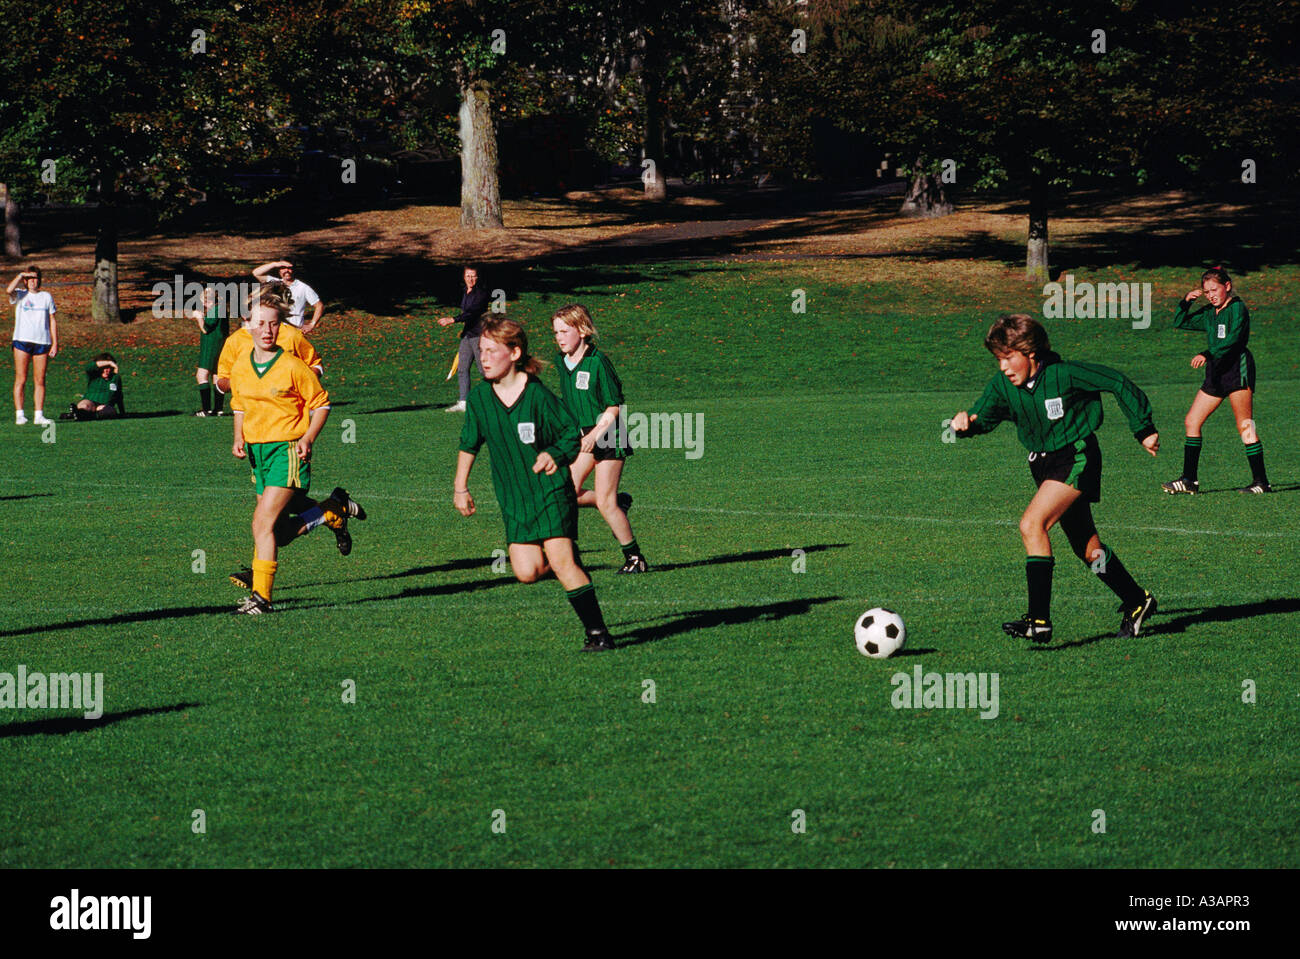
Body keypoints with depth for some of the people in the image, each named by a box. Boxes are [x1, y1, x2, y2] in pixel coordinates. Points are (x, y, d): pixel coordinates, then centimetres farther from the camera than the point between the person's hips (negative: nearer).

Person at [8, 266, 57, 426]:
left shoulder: (46, 297, 12)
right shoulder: (20, 295, 6)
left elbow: (52, 321, 14)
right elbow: (9, 290, -18)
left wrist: (55, 343, 8)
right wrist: (21, 275, -9)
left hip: (42, 342, 2)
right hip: (22, 341, -2)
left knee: (40, 381, 1)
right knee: (20, 379, -4)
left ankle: (39, 415, 3)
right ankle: (19, 415, -3)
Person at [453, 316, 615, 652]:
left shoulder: (537, 395, -13)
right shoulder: (479, 398, 0)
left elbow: (571, 433, -3)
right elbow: (469, 444, 15)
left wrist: (554, 455, -22)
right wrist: (460, 488, 16)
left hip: (551, 490, -5)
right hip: (514, 498, 5)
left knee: (561, 562, -15)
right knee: (527, 572, -5)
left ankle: (597, 631, -8)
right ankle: (571, 561, 26)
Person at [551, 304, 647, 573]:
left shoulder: (598, 362, -16)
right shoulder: (562, 363, 5)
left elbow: (614, 407, -14)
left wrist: (595, 434, -24)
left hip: (607, 436, -7)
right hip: (581, 438, 7)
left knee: (605, 503, -6)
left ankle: (635, 558, 8)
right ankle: (619, 503, 19)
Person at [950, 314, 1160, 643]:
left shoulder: (1064, 374, -19)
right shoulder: (1003, 385, -3)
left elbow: (1119, 383, -11)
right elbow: (983, 416, 2)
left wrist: (1144, 429, -5)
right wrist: (965, 423, -24)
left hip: (1076, 459, -7)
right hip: (1042, 464, 7)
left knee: (1032, 524, -24)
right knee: (1087, 549, 14)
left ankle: (1039, 620, -27)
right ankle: (1137, 602, 34)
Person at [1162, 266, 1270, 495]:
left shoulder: (1237, 308, -7)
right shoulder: (1209, 313, 17)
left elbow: (1233, 338, -22)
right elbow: (1179, 323, 25)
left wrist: (1207, 355, -33)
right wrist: (1186, 302, 8)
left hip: (1237, 368, -9)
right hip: (1216, 373, 9)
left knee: (1245, 427, -11)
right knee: (1191, 421, 5)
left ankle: (1261, 482, -8)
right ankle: (1189, 480, 9)